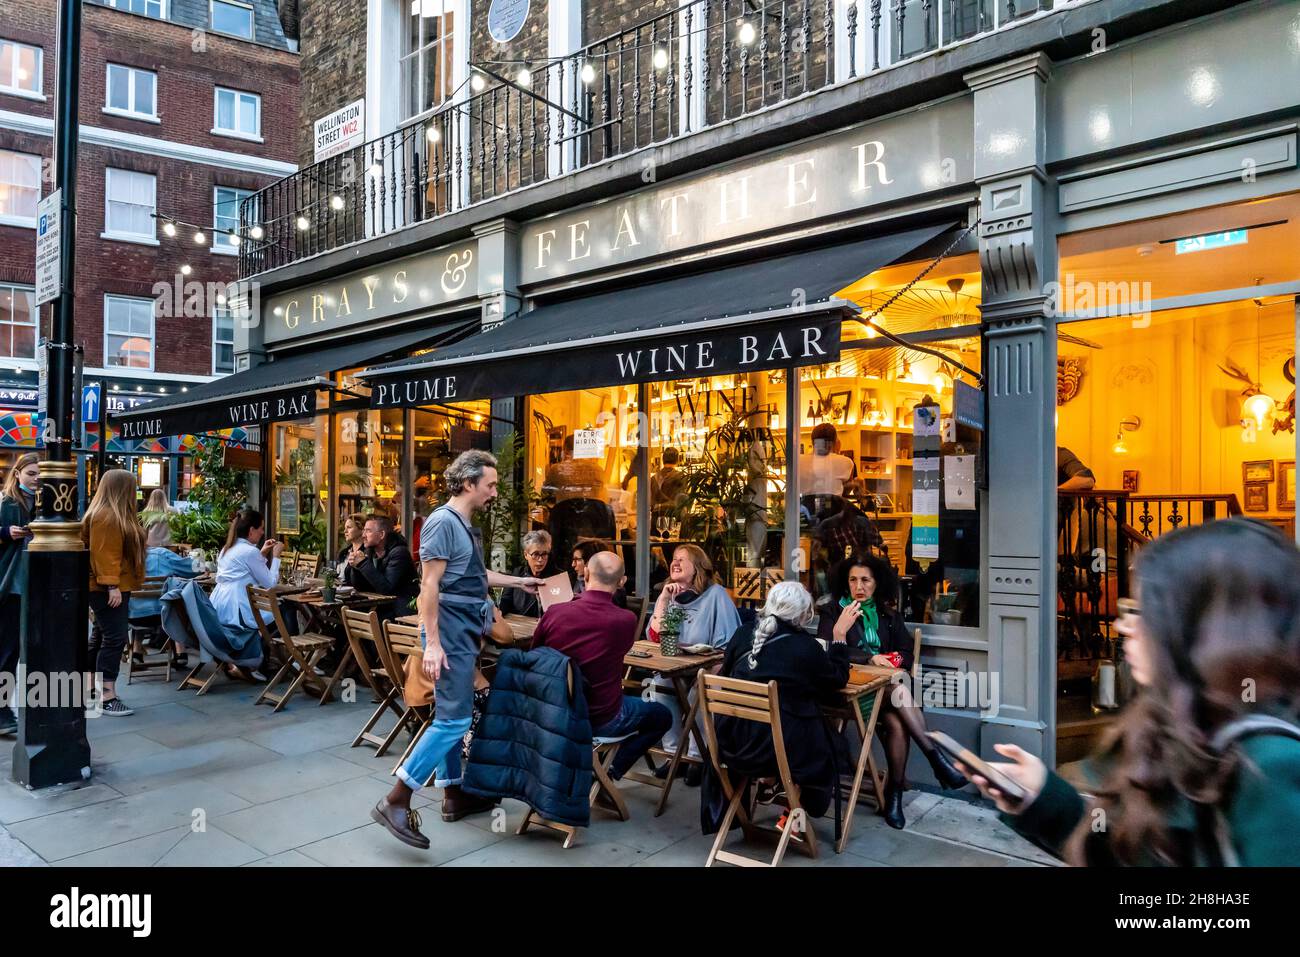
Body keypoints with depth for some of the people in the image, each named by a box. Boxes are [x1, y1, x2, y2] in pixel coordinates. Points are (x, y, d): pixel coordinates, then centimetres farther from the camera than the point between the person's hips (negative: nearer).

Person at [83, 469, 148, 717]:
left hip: (116, 586, 11)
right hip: (108, 589, -11)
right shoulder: (104, 515, -17)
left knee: (102, 637, 17)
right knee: (114, 639, -12)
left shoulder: (117, 514, 16)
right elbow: (102, 554, -23)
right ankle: (106, 698, -10)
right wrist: (112, 586, -26)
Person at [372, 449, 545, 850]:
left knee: (453, 715, 15)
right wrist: (433, 644, -24)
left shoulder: (465, 525, 14)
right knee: (455, 719, -10)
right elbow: (429, 585, -20)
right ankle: (395, 802, -6)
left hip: (464, 633, 10)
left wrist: (518, 582, 31)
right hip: (450, 633, -10)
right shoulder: (443, 521, -15)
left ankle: (453, 794, 26)